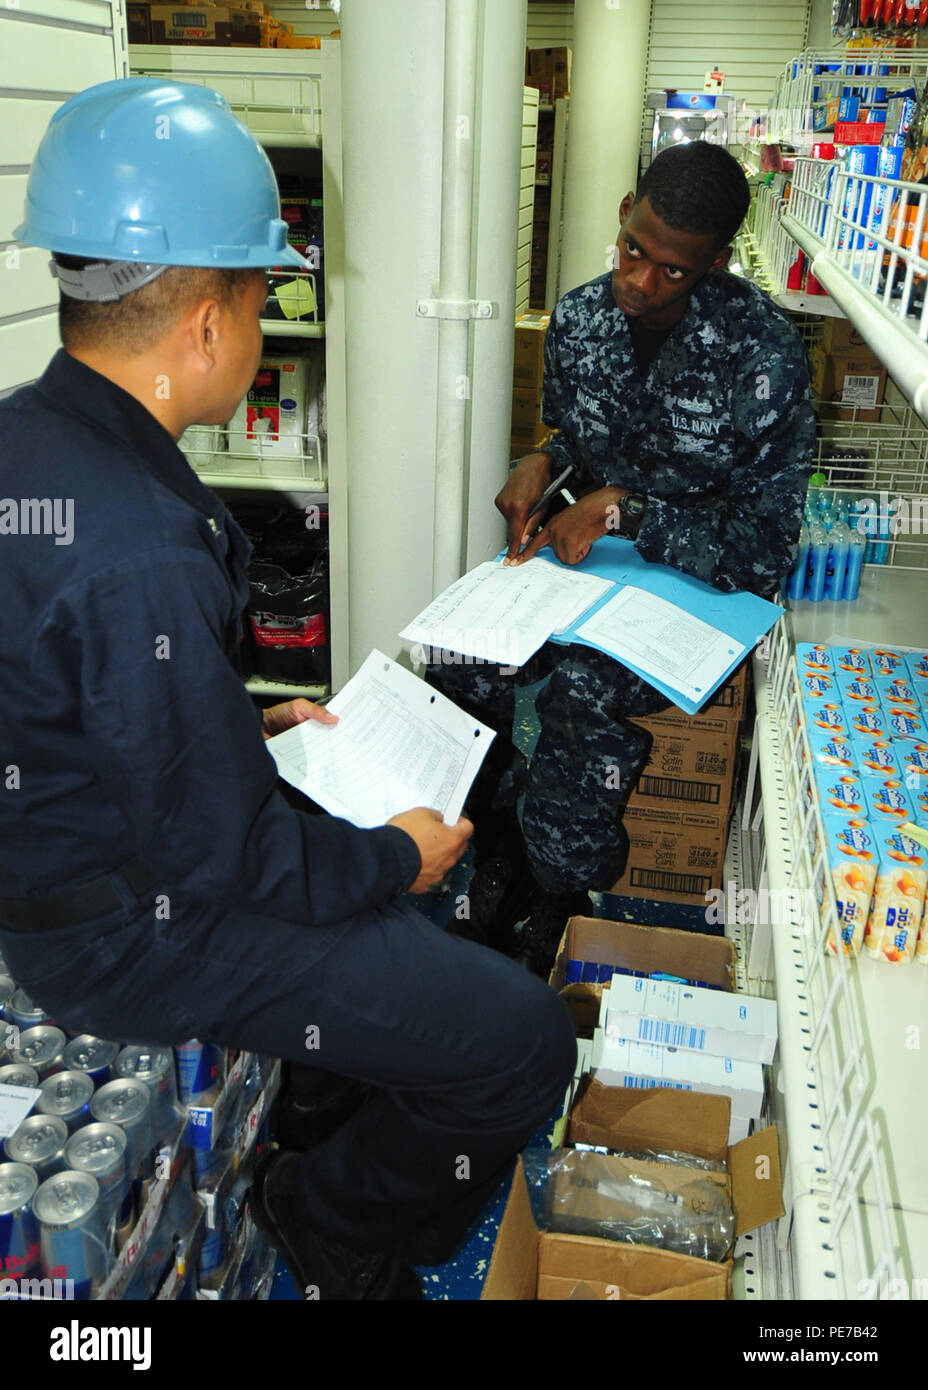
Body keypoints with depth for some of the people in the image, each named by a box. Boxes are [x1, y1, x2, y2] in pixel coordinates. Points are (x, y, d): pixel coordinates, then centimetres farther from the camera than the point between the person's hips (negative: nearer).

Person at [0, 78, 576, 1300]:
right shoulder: (142, 555, -33)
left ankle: (333, 1101, 43)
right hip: (142, 933, -10)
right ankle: (335, 1220, 20)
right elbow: (224, 868, -26)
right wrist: (395, 859, -9)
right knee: (526, 1044, -9)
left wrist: (252, 725, 12)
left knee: (394, 819, 28)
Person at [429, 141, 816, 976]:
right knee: (459, 666, -19)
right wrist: (542, 464, -8)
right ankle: (499, 853, 5)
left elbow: (763, 547, -19)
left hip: (704, 582, -5)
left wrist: (624, 509, -26)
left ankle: (556, 908, -7)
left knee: (585, 692, -33)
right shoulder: (580, 318, -2)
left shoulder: (762, 355, -19)